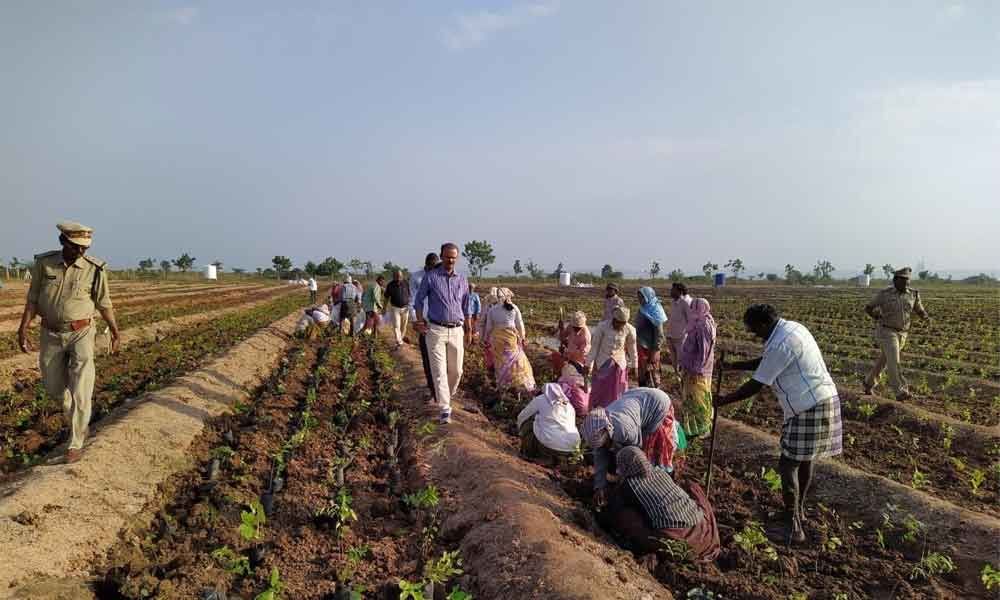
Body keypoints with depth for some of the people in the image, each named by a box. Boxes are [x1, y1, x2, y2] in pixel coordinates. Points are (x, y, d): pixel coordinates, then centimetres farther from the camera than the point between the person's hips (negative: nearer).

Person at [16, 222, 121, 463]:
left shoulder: (95, 269, -12)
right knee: (54, 387, 15)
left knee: (79, 392, -8)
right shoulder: (44, 263, -7)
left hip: (81, 334, -3)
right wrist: (23, 330, -8)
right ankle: (77, 421, 44)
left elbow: (104, 304, -2)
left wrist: (116, 332, 3)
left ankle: (76, 443, 3)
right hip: (51, 334, 3)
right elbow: (33, 299, -2)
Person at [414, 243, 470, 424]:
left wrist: (468, 331, 15)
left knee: (456, 370, 10)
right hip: (436, 330, -3)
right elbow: (418, 299, 8)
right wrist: (419, 319, -3)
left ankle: (448, 394, 36)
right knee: (439, 370, -6)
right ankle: (445, 408, -3)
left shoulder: (462, 280, 8)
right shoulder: (430, 277, -2)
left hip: (456, 331, 3)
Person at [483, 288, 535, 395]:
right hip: (511, 337, -2)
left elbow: (489, 326, 6)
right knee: (516, 360, 6)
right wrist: (522, 337, 13)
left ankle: (502, 385, 18)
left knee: (500, 362, 12)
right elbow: (520, 325, 1)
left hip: (496, 337, 2)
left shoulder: (492, 309, 2)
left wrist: (487, 338, 17)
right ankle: (520, 384, 7)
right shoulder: (514, 308, -3)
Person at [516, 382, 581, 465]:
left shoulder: (540, 399, 10)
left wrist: (520, 429, 43)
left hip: (549, 444, -4)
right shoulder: (569, 405, 21)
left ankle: (529, 452, 22)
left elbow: (521, 417, 21)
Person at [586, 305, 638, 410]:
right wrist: (589, 364, -6)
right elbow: (594, 346, -9)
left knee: (617, 392, 8)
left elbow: (632, 348, 3)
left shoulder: (629, 329, -11)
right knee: (598, 390, 5)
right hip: (602, 364, -1)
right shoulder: (602, 326, -17)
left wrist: (633, 365, 11)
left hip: (620, 364, 1)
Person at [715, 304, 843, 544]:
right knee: (804, 459, 21)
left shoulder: (780, 344, -22)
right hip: (821, 400, 10)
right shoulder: (791, 327, 9)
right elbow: (765, 362, 23)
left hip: (809, 409, -10)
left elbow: (755, 386, -17)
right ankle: (799, 508, 36)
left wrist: (723, 400, -7)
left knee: (788, 464, -4)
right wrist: (734, 366, 17)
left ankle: (792, 526, 0)